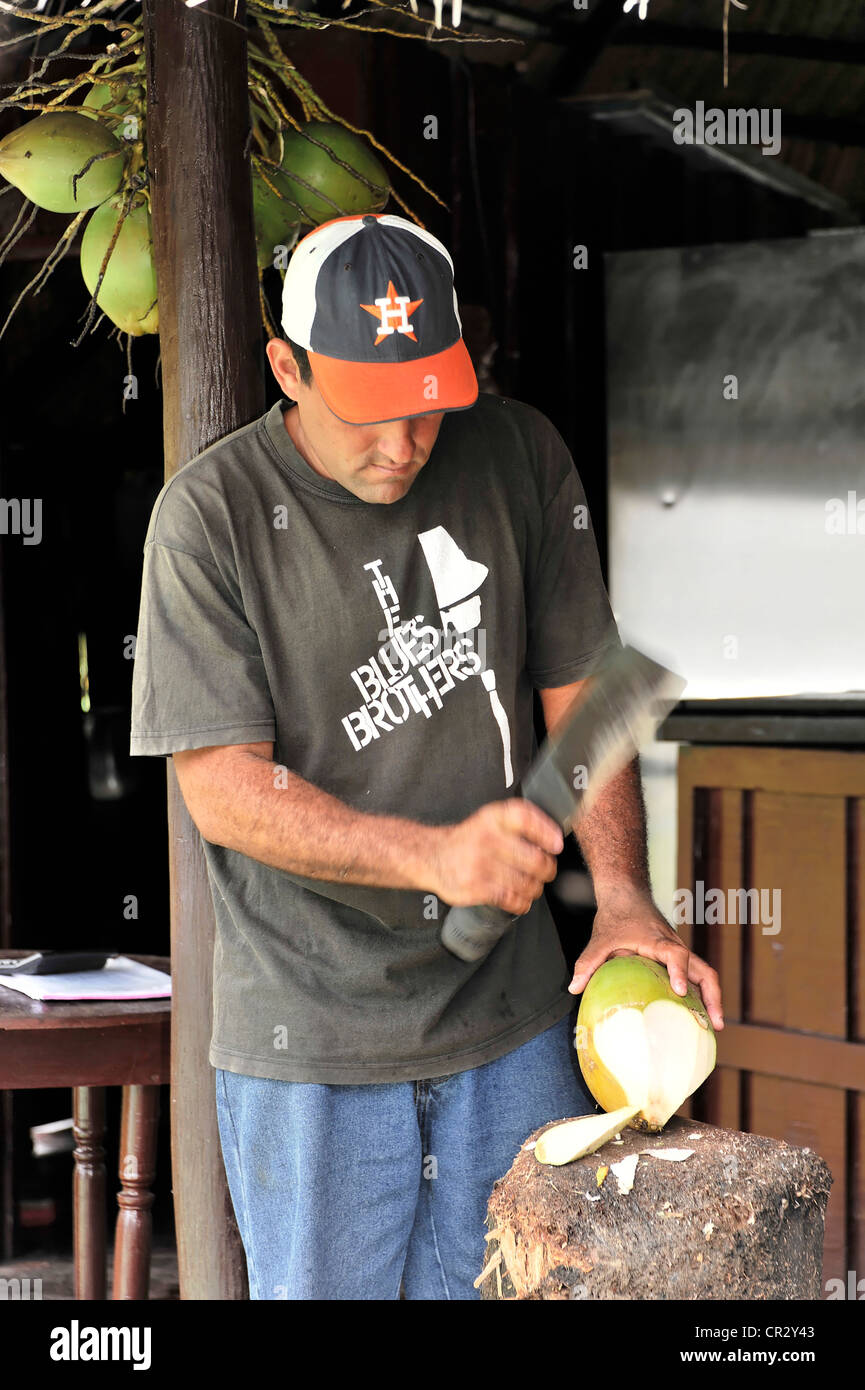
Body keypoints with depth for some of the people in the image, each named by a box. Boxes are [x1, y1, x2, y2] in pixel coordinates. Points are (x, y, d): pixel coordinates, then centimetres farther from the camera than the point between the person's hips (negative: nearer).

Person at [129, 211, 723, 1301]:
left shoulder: (521, 458, -1)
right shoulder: (213, 515, -11)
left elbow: (577, 692, 4)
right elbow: (222, 788, -15)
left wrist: (624, 897, -10)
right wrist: (431, 856, -27)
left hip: (510, 1011, 3)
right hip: (309, 1036, -3)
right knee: (324, 1289, 5)